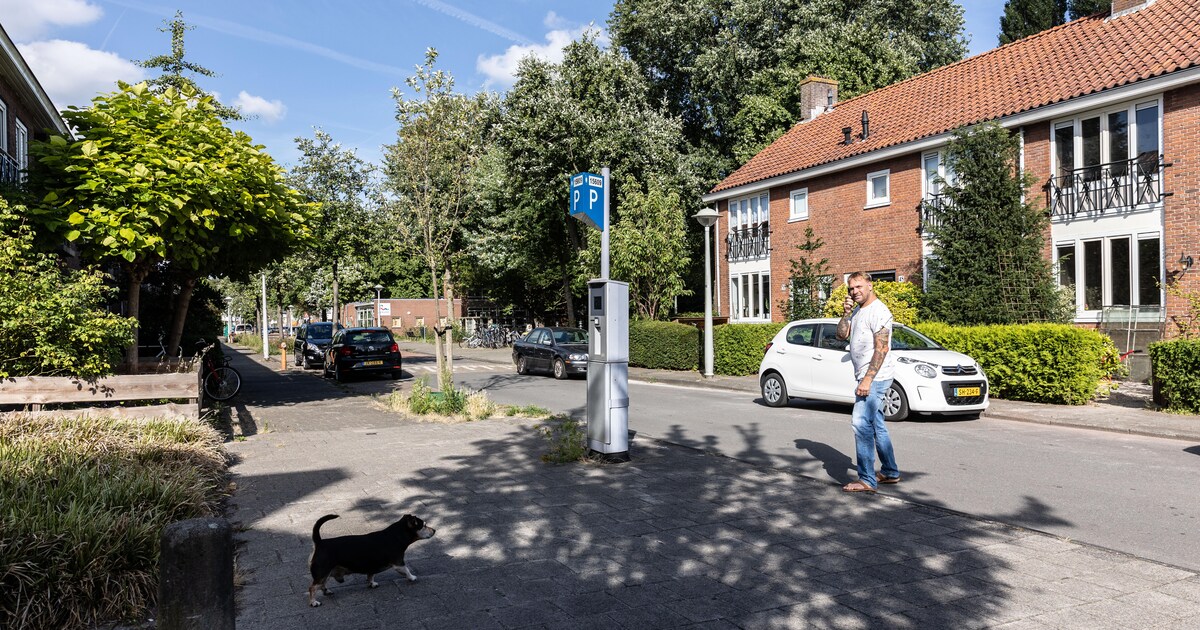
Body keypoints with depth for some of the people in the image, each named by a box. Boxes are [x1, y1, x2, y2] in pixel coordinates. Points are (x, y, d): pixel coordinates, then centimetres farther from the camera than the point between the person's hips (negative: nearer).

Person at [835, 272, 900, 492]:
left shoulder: (878, 311, -14)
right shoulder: (857, 311, 16)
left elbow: (881, 349, -20)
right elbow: (842, 334, 14)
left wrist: (868, 379, -24)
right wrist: (846, 314, -1)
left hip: (875, 377, -10)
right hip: (866, 376, 10)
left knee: (861, 423, -14)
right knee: (876, 426, 16)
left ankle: (867, 480, -11)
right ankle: (890, 472, 27)